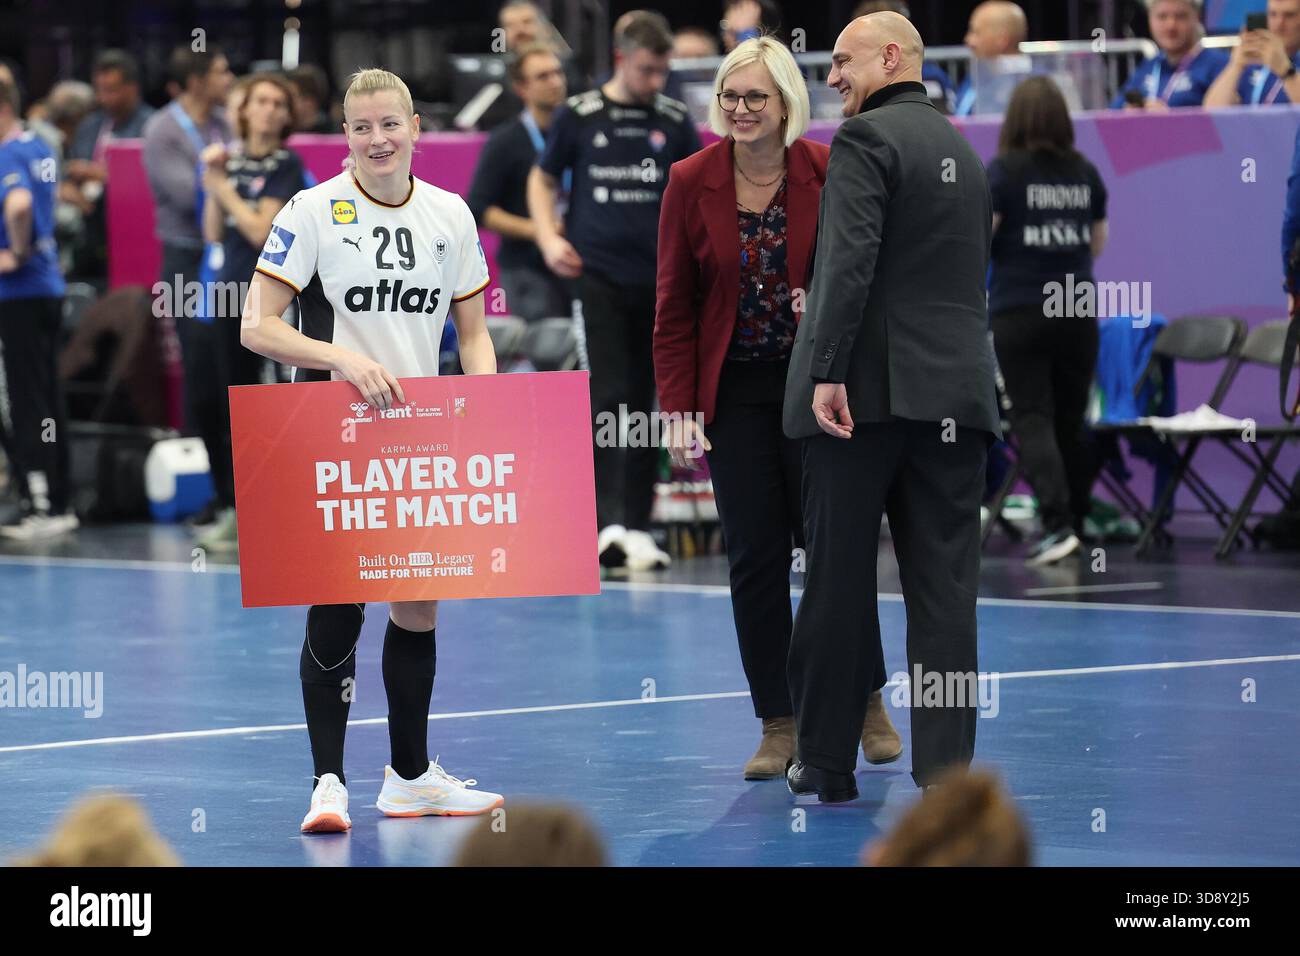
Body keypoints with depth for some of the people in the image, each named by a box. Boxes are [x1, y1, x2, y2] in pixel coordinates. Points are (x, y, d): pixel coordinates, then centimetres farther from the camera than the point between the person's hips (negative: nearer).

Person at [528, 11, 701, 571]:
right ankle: (606, 524, -18)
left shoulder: (674, 122, 7)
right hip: (596, 277, -2)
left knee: (643, 403, 6)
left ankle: (637, 527, 11)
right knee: (607, 397, -12)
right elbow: (542, 179, 14)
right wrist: (548, 237, -1)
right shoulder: (578, 117, 3)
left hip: (656, 282, 2)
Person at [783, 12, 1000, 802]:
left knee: (839, 581, 3)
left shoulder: (865, 140, -6)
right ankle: (947, 772, -2)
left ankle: (828, 761, 10)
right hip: (956, 394, 6)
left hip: (867, 390, -6)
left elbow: (851, 259, -17)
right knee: (944, 584, 2)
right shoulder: (964, 151, 19)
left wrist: (827, 372, -20)